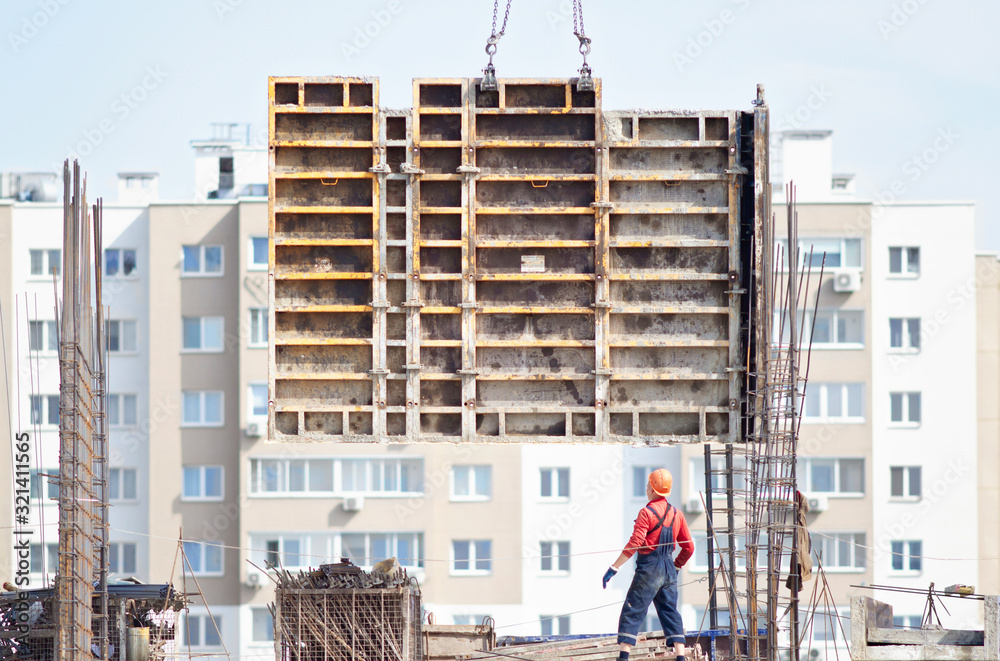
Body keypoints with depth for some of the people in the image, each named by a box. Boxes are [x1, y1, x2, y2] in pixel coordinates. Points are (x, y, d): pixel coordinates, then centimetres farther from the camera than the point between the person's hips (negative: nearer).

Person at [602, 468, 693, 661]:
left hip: (649, 568, -6)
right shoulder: (676, 514, 9)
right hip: (669, 571, 6)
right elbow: (688, 547, 12)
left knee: (631, 613, -2)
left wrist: (614, 567, -16)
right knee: (670, 614, 10)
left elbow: (634, 544, -18)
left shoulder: (647, 512, -11)